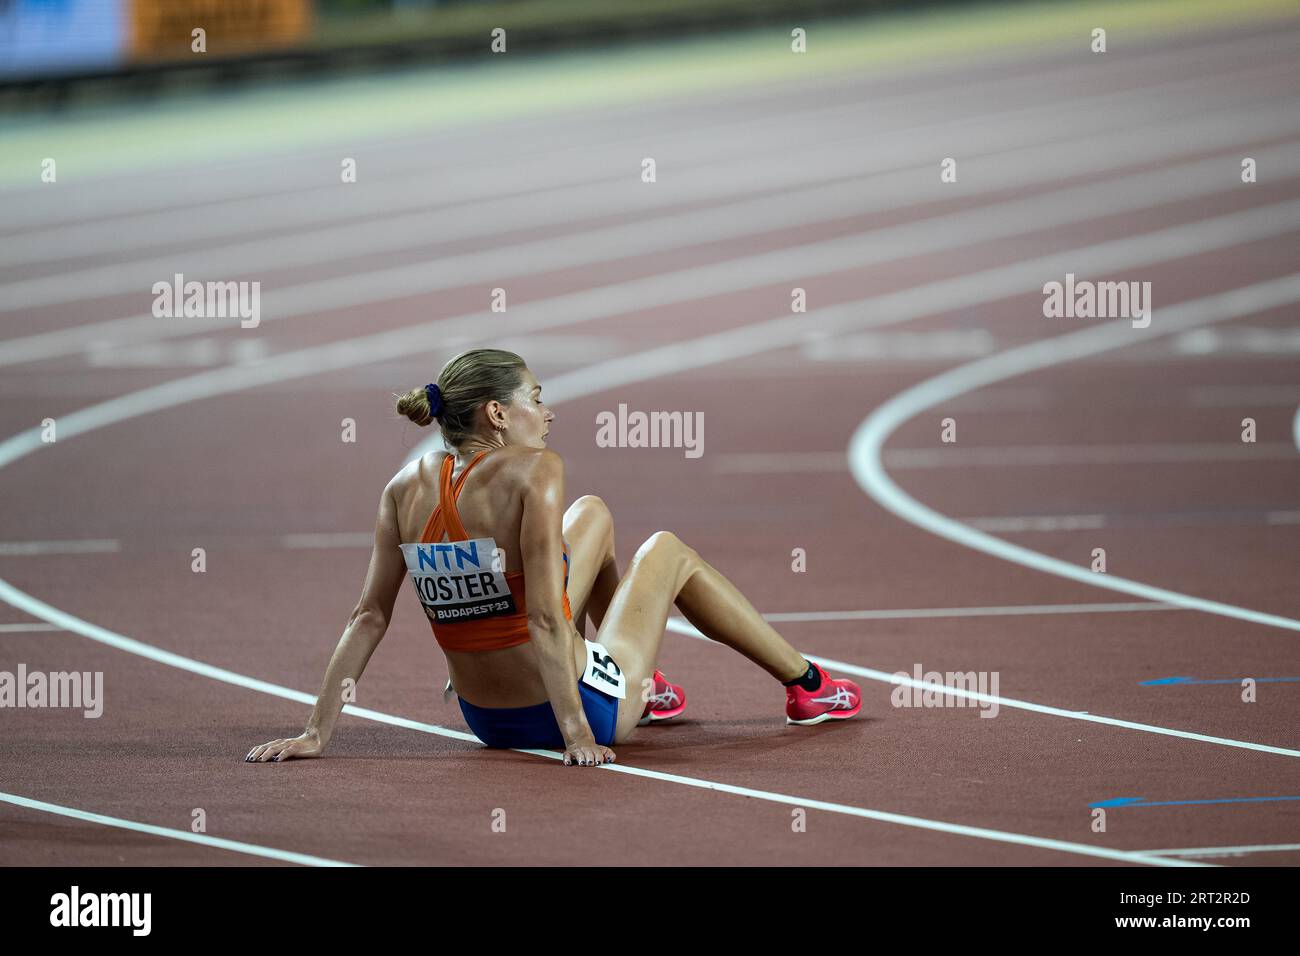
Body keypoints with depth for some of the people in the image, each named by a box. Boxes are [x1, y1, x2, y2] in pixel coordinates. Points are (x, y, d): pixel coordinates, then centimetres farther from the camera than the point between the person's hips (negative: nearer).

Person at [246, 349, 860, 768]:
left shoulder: (407, 488, -6)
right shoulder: (533, 472, -22)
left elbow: (368, 618, -8)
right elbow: (546, 619, -27)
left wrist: (318, 733, -6)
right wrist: (578, 735, -24)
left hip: (487, 719, 6)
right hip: (592, 708, -6)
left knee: (592, 513, 25)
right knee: (667, 550, 23)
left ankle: (644, 686, 47)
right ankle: (807, 687, 41)